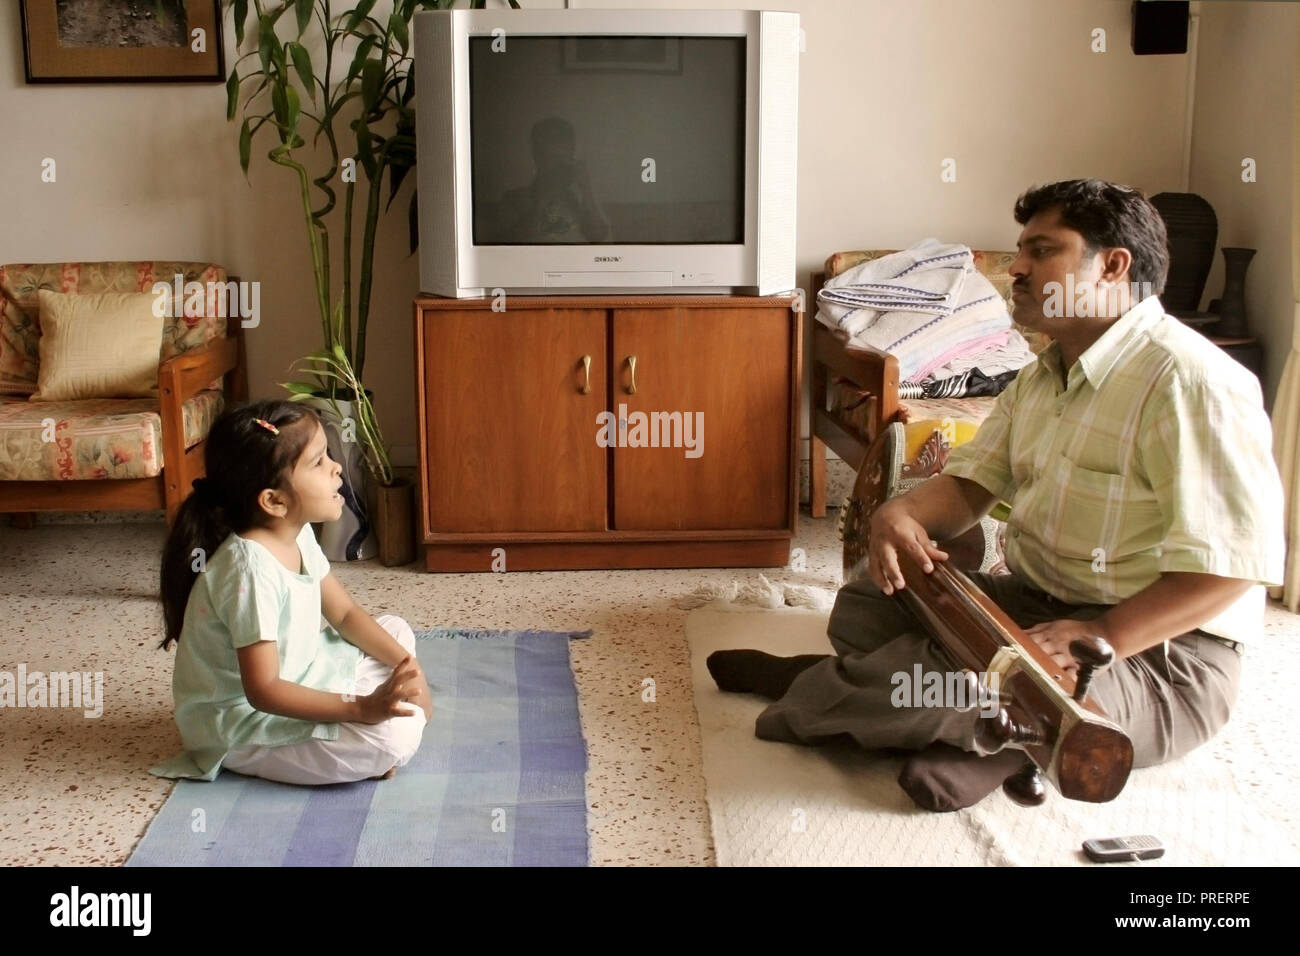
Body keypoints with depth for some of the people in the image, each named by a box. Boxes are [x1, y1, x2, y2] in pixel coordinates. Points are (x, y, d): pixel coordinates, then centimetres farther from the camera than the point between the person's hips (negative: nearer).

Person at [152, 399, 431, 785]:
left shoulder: (298, 535, -2)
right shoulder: (250, 569, -30)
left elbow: (346, 614, 7)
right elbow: (263, 691, -31)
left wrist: (405, 663, -7)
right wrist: (361, 708, -33)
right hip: (244, 722, -10)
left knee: (397, 632, 12)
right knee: (395, 736, -25)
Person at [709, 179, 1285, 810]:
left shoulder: (1189, 382, -20)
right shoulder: (1043, 377, 13)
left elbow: (1239, 559, -25)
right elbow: (971, 480, 11)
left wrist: (1101, 639, -33)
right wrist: (902, 513, -13)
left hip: (1158, 648, -9)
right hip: (1037, 605, 10)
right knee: (862, 608, 4)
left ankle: (811, 704, -2)